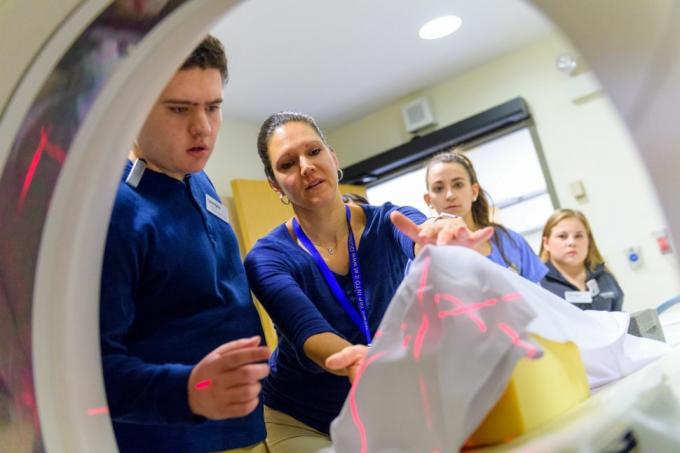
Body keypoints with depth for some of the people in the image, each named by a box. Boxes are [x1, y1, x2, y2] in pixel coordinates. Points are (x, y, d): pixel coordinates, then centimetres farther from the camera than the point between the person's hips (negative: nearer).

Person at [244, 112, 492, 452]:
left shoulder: (387, 224, -13)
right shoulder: (268, 258, -18)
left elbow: (425, 244, -35)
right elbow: (309, 334, -34)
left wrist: (443, 239, -58)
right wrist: (354, 360, -55)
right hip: (302, 423, -1)